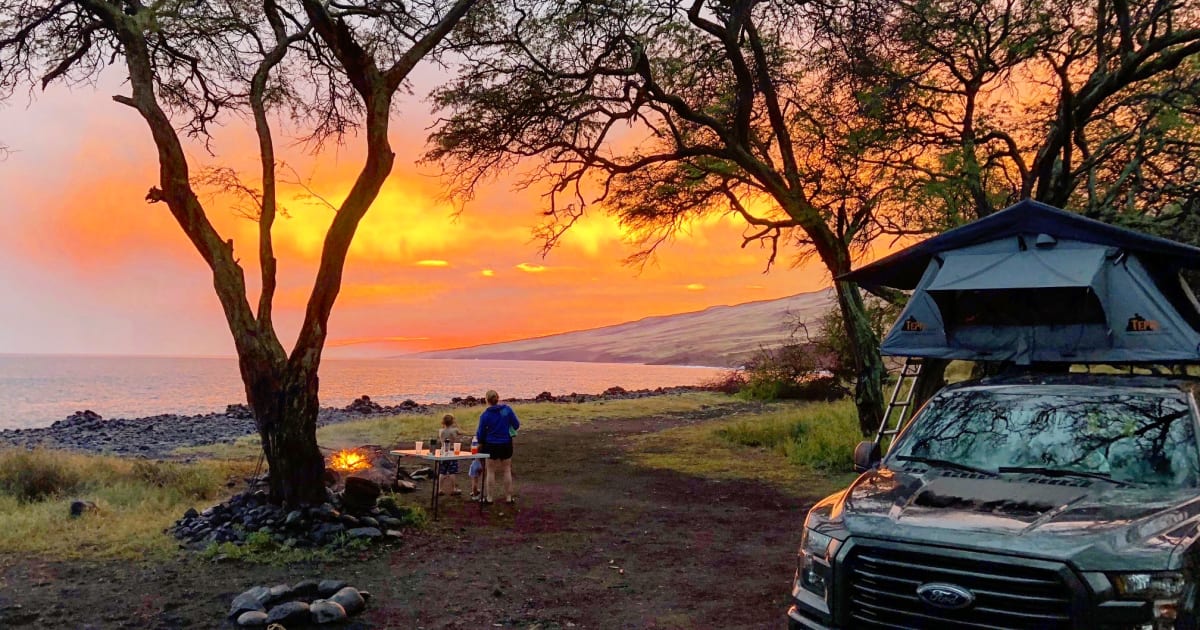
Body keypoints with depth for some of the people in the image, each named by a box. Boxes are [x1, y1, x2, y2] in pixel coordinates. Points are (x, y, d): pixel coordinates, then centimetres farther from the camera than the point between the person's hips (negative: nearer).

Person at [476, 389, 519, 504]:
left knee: (491, 471, 11)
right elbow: (516, 425, -3)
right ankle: (508, 497, 17)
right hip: (506, 444, 2)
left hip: (491, 445, -2)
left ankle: (489, 498, 16)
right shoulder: (507, 409, -9)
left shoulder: (485, 415, -12)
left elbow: (481, 433, -4)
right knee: (507, 470, 12)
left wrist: (481, 442, 18)